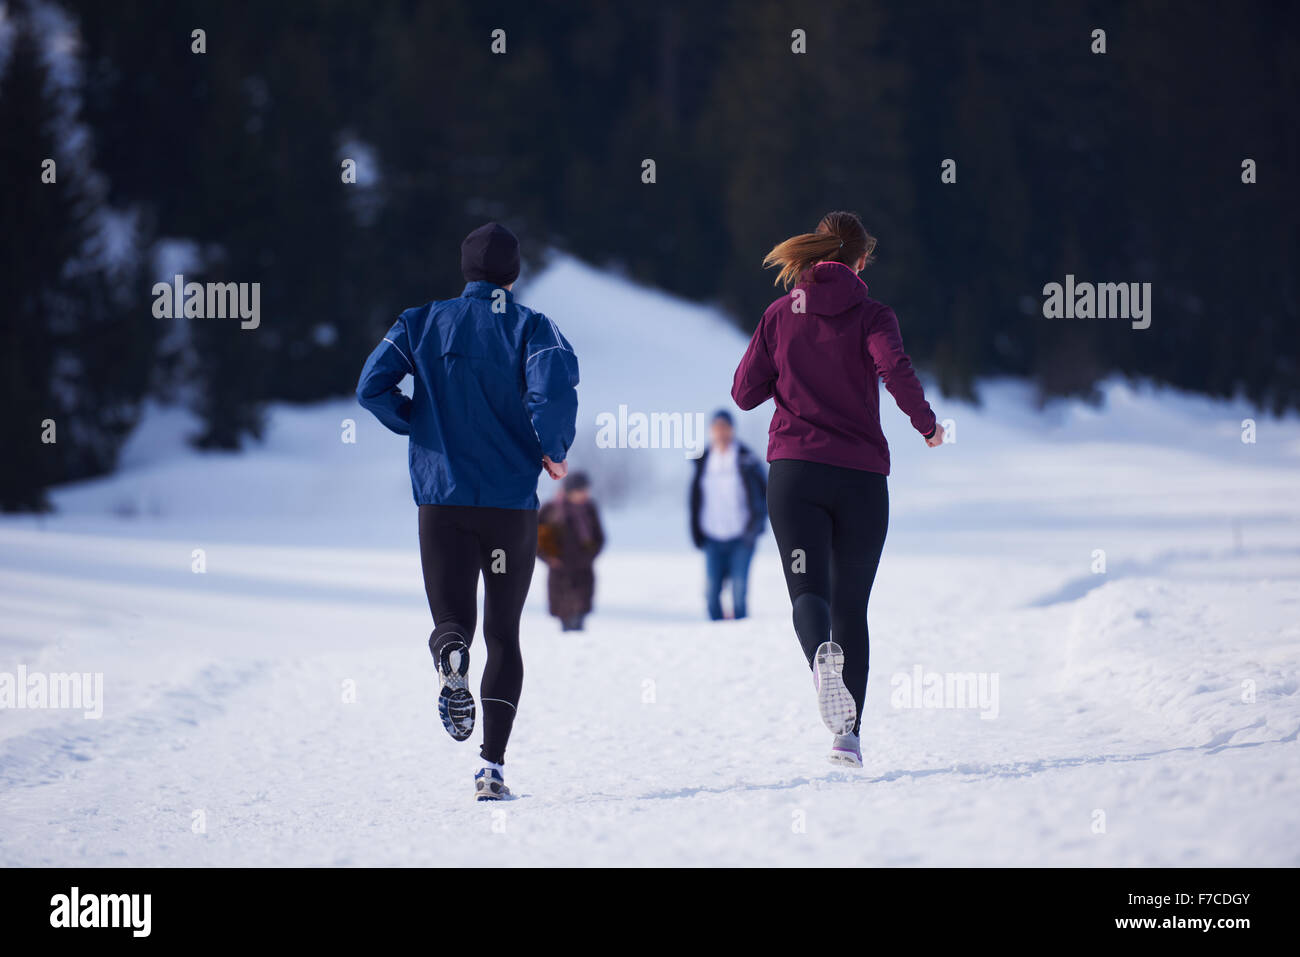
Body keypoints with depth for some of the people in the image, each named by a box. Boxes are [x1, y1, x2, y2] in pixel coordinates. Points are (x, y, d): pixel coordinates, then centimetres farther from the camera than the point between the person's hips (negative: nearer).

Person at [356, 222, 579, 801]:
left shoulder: (424, 323, 6)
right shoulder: (530, 327, 0)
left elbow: (372, 387, -5)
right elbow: (555, 384, -19)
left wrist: (422, 425, 10)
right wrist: (554, 450, -4)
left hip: (441, 498, 1)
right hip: (512, 501, 0)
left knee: (452, 620, 9)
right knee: (503, 633, 10)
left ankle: (451, 657, -31)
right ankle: (492, 768, -2)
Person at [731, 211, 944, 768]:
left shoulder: (782, 314, 8)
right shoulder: (871, 315, 1)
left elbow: (744, 392, 10)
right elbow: (896, 371, -17)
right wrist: (927, 425, -1)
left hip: (794, 472, 0)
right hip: (861, 476, 0)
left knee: (808, 592, -9)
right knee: (851, 605, 11)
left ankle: (823, 654, -45)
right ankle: (849, 734, 5)